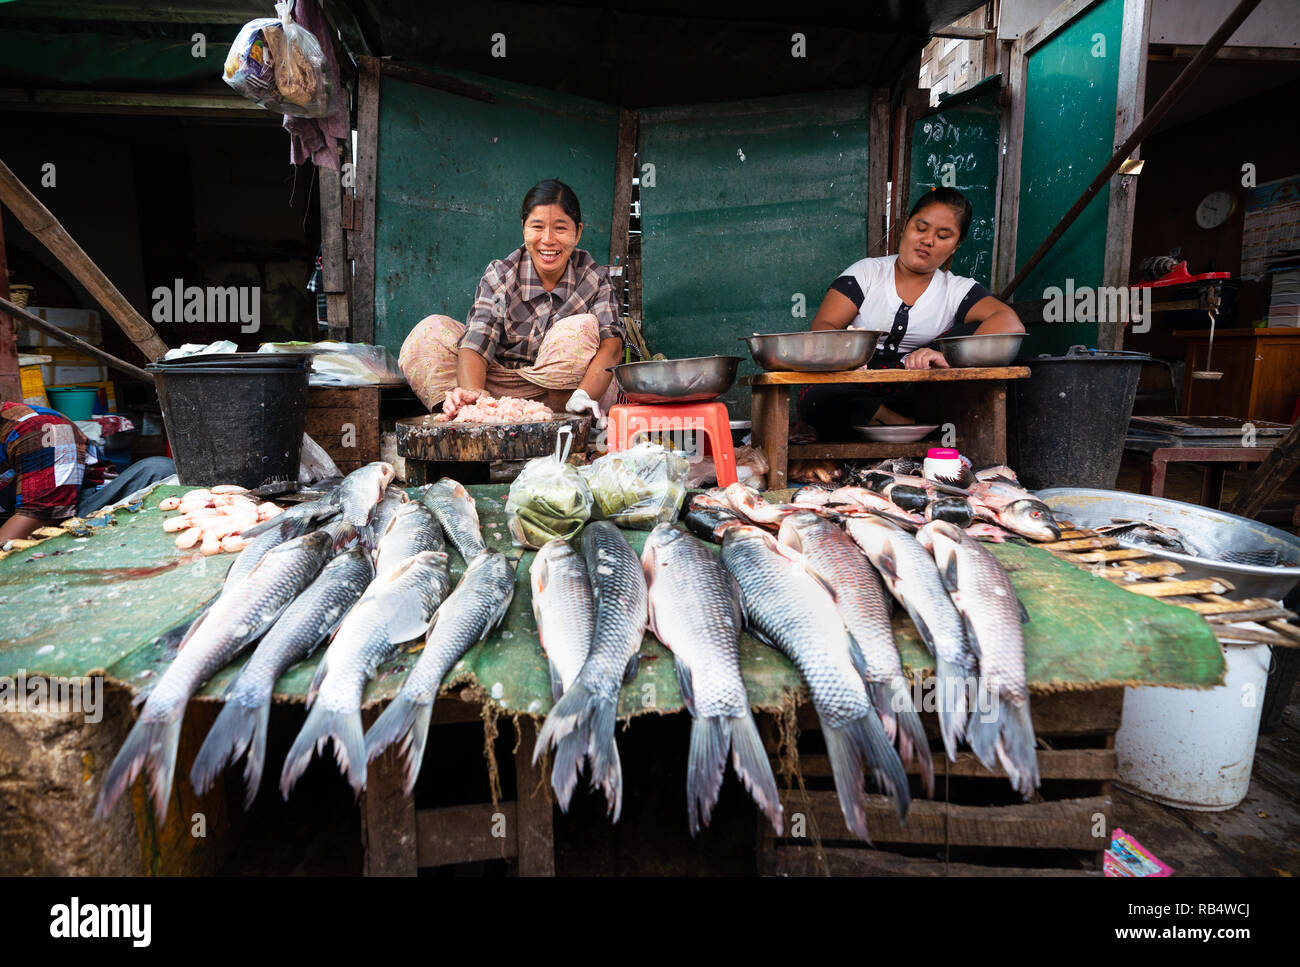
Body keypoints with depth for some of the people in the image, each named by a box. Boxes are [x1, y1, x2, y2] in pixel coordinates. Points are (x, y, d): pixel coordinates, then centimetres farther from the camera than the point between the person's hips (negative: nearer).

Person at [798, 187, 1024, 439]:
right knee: (816, 398, -36)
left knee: (975, 331, -17)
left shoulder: (959, 290, 10)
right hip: (854, 390, -1)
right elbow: (821, 326, -3)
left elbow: (1011, 324, -9)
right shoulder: (867, 272, 10)